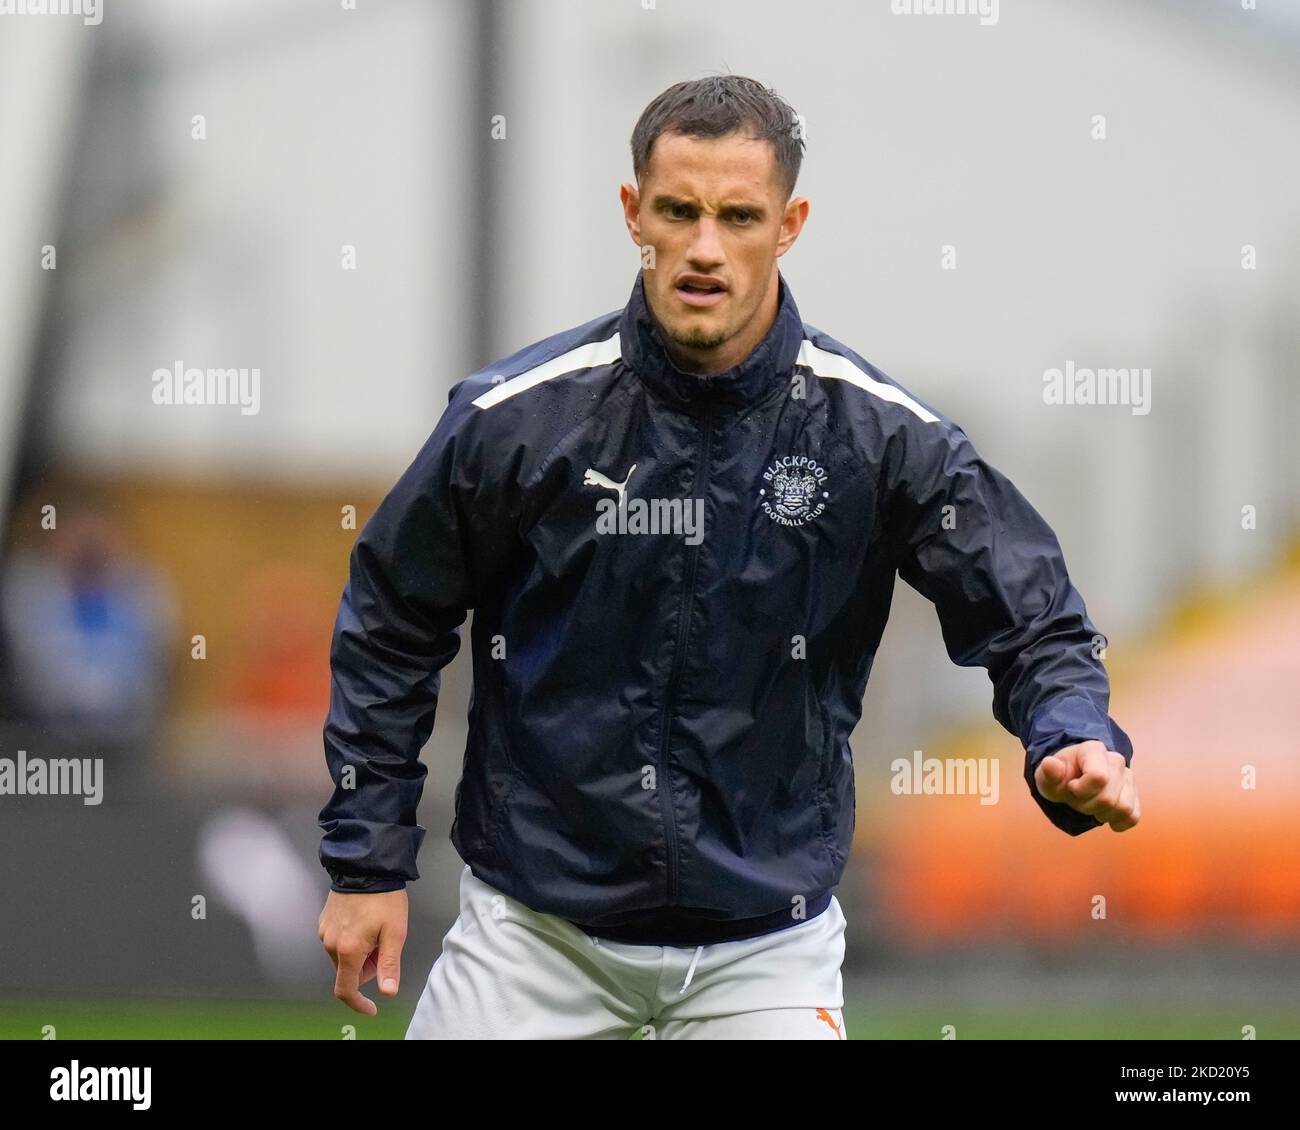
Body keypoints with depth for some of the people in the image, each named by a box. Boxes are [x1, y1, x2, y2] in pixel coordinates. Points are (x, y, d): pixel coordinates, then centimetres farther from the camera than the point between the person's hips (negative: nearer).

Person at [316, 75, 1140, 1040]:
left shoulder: (882, 434, -8)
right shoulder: (515, 416, -8)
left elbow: (1030, 623, -2)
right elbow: (390, 625, 4)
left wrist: (1076, 743, -24)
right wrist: (367, 861, 4)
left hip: (766, 945, 0)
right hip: (533, 927, 0)